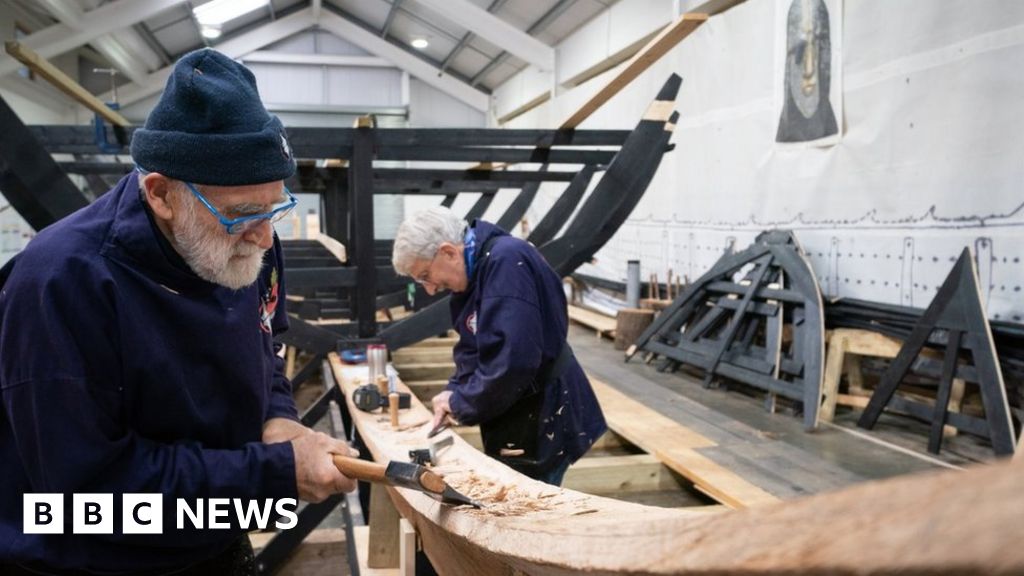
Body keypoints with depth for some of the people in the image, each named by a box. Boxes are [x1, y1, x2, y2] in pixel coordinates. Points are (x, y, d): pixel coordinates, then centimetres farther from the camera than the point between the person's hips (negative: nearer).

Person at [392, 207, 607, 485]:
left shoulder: (507, 261, -23)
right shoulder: (475, 271, 8)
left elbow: (511, 358, -31)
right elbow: (473, 348, 14)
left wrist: (462, 403, -17)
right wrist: (455, 390, -3)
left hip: (543, 421, -9)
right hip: (515, 420, 9)